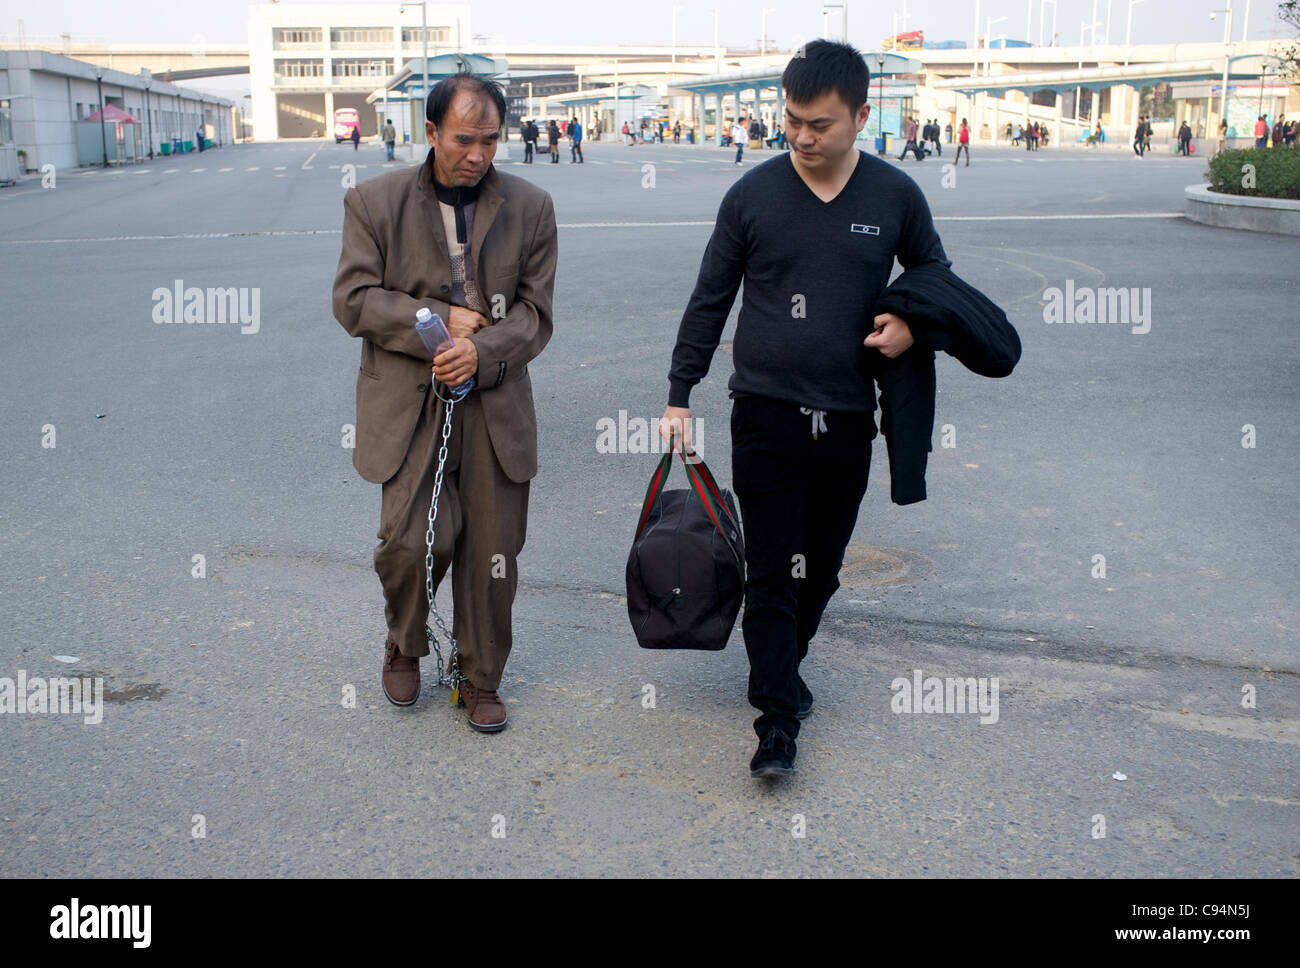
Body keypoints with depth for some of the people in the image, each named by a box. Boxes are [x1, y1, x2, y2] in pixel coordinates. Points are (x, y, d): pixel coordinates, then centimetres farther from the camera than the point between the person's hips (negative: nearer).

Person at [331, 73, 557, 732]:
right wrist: (438, 319, -12)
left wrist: (481, 350, -16)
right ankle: (404, 644, 21)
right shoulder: (374, 201, 1)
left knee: (491, 553, 6)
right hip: (409, 402, -2)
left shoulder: (529, 207, 5)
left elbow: (535, 312, 2)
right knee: (414, 539, -12)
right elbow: (353, 299, -3)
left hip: (495, 403, 2)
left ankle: (480, 678, 27)